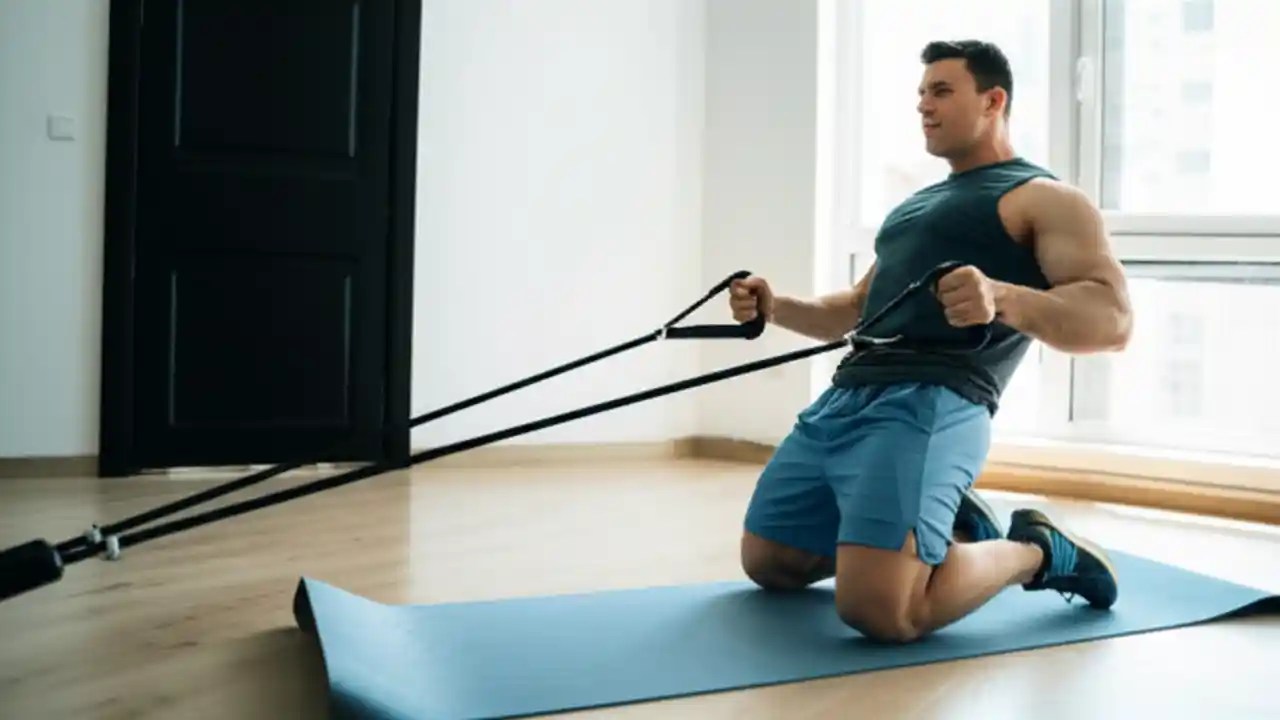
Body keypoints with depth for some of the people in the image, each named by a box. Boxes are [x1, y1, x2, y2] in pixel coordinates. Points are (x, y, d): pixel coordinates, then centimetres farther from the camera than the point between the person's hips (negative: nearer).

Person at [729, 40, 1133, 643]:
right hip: (843, 398, 9)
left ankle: (1035, 551, 4)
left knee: (878, 610, -25)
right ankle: (946, 524, 24)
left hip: (930, 405, -9)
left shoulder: (1043, 198, 3)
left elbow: (1113, 319, -11)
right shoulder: (915, 206, 28)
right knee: (768, 565, 13)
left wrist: (1002, 297, -29)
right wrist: (776, 308, 15)